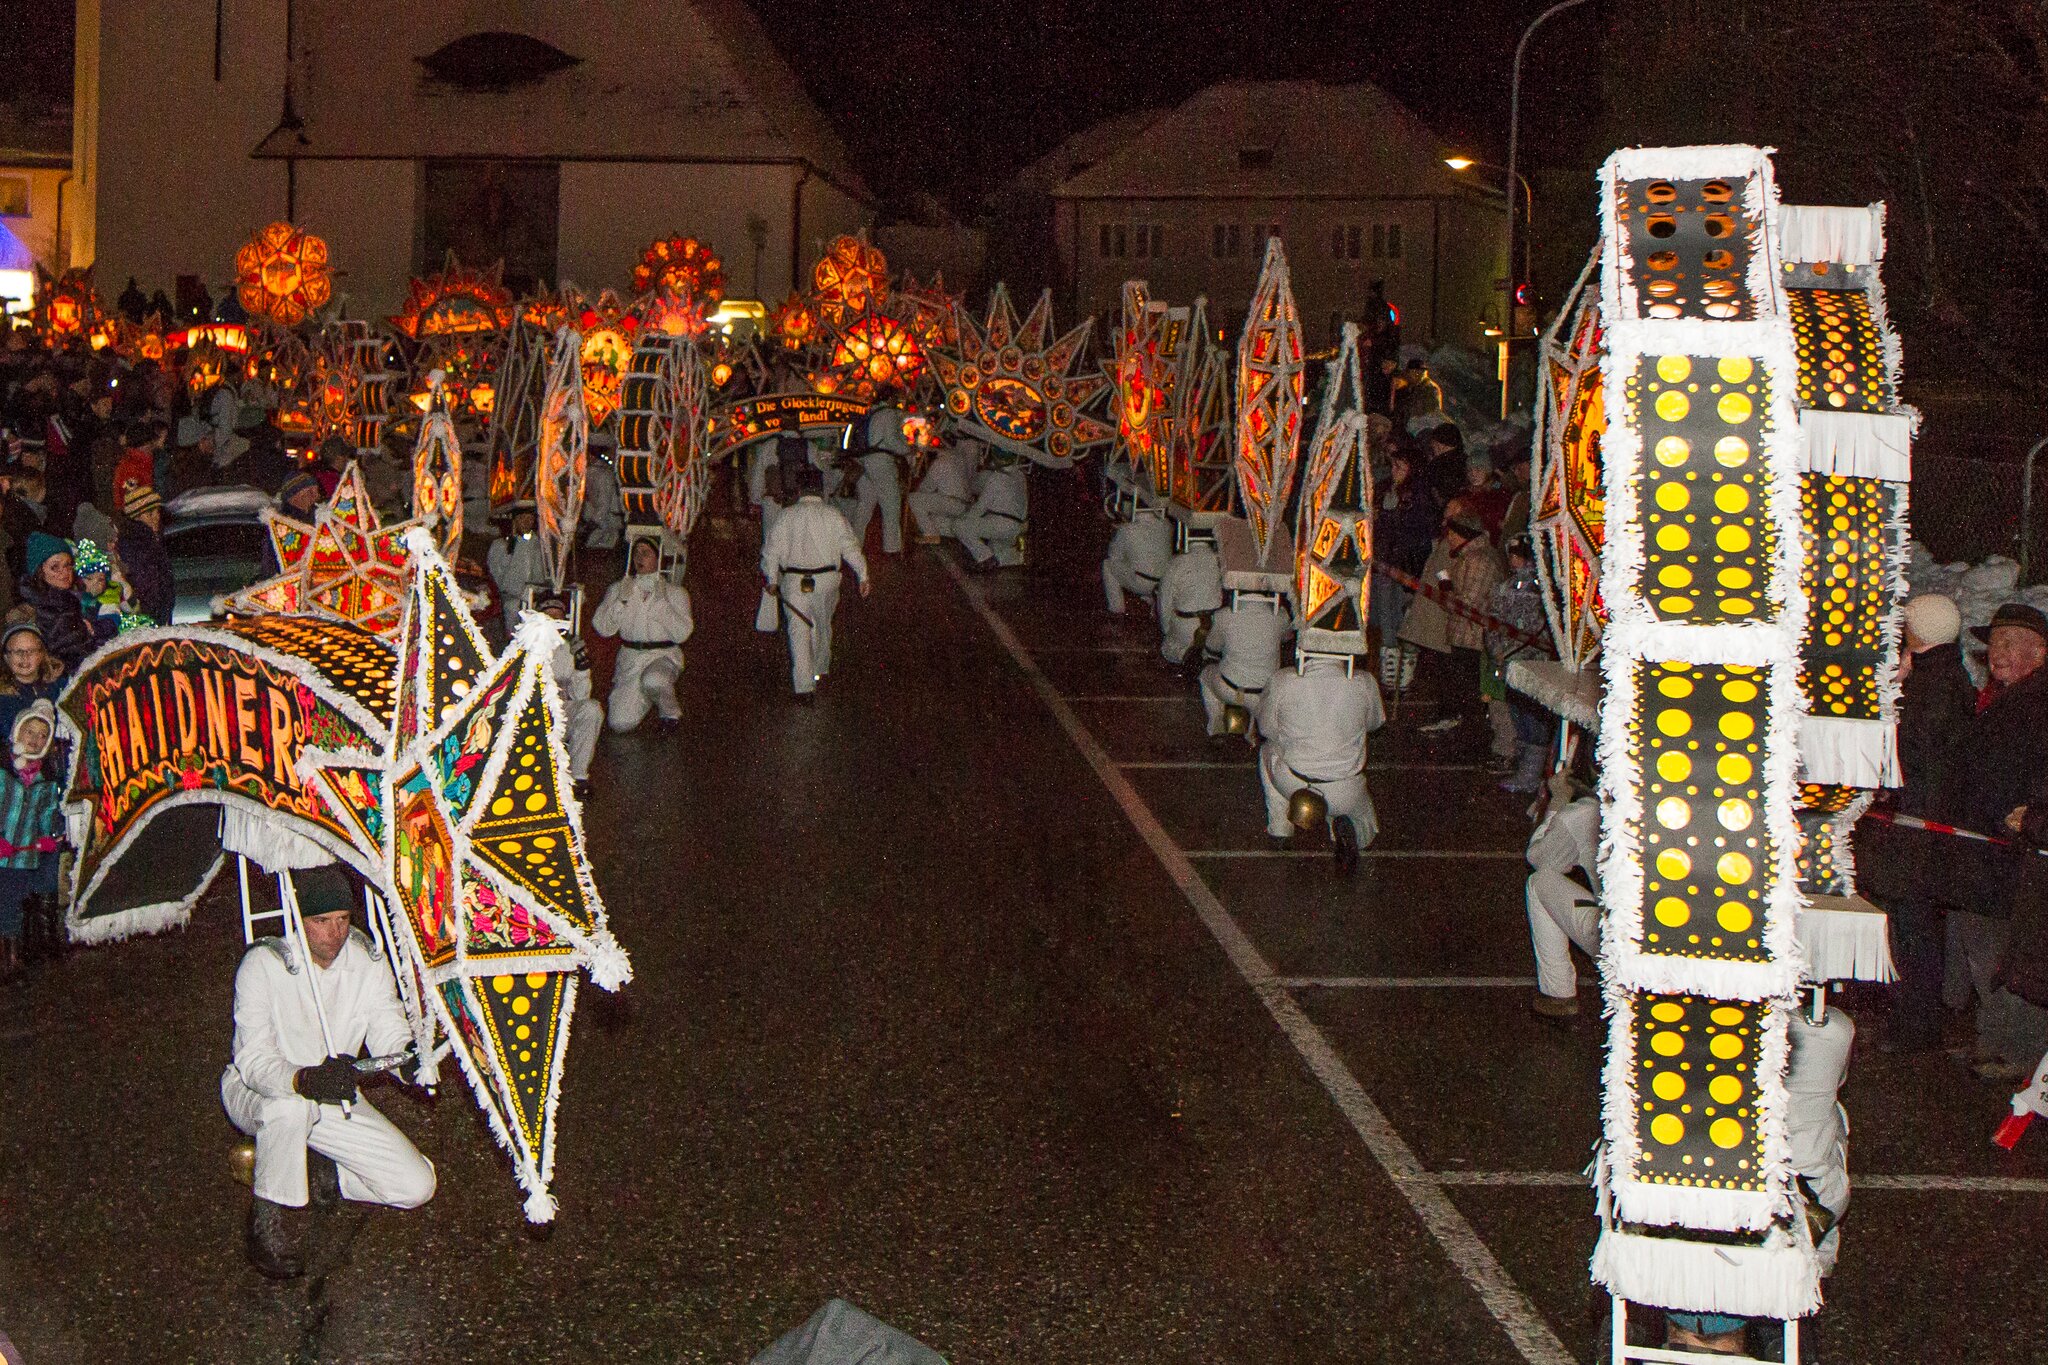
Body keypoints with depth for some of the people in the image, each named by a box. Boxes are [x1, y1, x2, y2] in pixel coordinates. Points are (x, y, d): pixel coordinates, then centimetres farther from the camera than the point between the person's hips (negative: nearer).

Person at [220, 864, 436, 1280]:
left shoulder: (369, 961, -7)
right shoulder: (264, 963, -21)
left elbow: (388, 1034, -11)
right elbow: (253, 1058, -29)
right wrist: (304, 1080, -50)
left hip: (332, 1100, 4)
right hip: (253, 1091, -4)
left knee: (417, 1185, -12)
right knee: (291, 1104, -42)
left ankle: (318, 1177, 11)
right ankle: (265, 1223, -22)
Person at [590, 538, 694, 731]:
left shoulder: (674, 592, 3)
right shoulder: (619, 589, 9)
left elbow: (682, 634, -9)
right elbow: (602, 628, -1)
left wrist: (662, 601, -13)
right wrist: (621, 600, -10)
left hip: (664, 656, -2)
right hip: (630, 657, 2)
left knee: (653, 680, -39)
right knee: (619, 724, -12)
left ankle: (671, 713, -6)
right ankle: (644, 701, 22)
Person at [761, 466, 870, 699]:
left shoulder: (787, 517, -1)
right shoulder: (833, 515, -1)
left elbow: (771, 550, 2)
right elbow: (850, 547, 0)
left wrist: (772, 580, 14)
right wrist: (863, 576, 7)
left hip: (794, 583, -1)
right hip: (826, 580, 1)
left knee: (799, 631, 0)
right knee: (822, 625, 23)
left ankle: (804, 686, -7)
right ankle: (821, 668, 42)